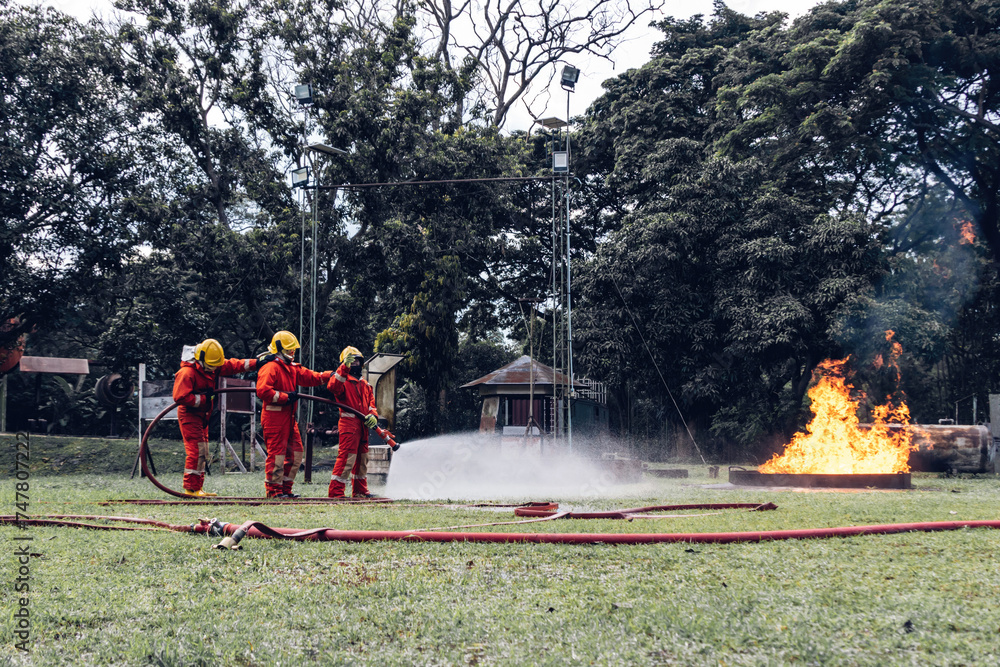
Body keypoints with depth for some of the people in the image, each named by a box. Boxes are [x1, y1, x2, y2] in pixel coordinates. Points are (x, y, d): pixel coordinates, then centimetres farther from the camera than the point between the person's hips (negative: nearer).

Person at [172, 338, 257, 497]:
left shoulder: (213, 367, 5)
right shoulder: (187, 372, -20)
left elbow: (234, 365, 8)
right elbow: (180, 397, -25)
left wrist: (257, 362, 0)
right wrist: (204, 398, -22)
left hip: (202, 415, 9)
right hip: (189, 414, -9)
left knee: (203, 453, 10)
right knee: (196, 449, -14)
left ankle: (197, 488, 15)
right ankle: (191, 488, -11)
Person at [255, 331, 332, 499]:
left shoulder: (292, 368, 20)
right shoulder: (271, 367, -11)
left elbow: (309, 377, 21)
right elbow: (262, 390, -22)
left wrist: (328, 375, 8)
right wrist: (285, 397, -21)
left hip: (288, 418, 10)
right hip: (274, 417, -10)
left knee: (295, 453, 11)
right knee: (277, 452, -7)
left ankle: (285, 489, 17)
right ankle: (274, 489, 0)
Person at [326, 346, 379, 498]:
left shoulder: (365, 385, 22)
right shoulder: (343, 380, -1)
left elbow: (371, 404, 18)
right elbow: (333, 387, -25)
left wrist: (373, 415, -5)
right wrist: (345, 367, -29)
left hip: (363, 426, 8)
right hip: (349, 424, -8)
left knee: (362, 458, 15)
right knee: (347, 457, -15)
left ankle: (360, 491, 26)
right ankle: (336, 491, -13)